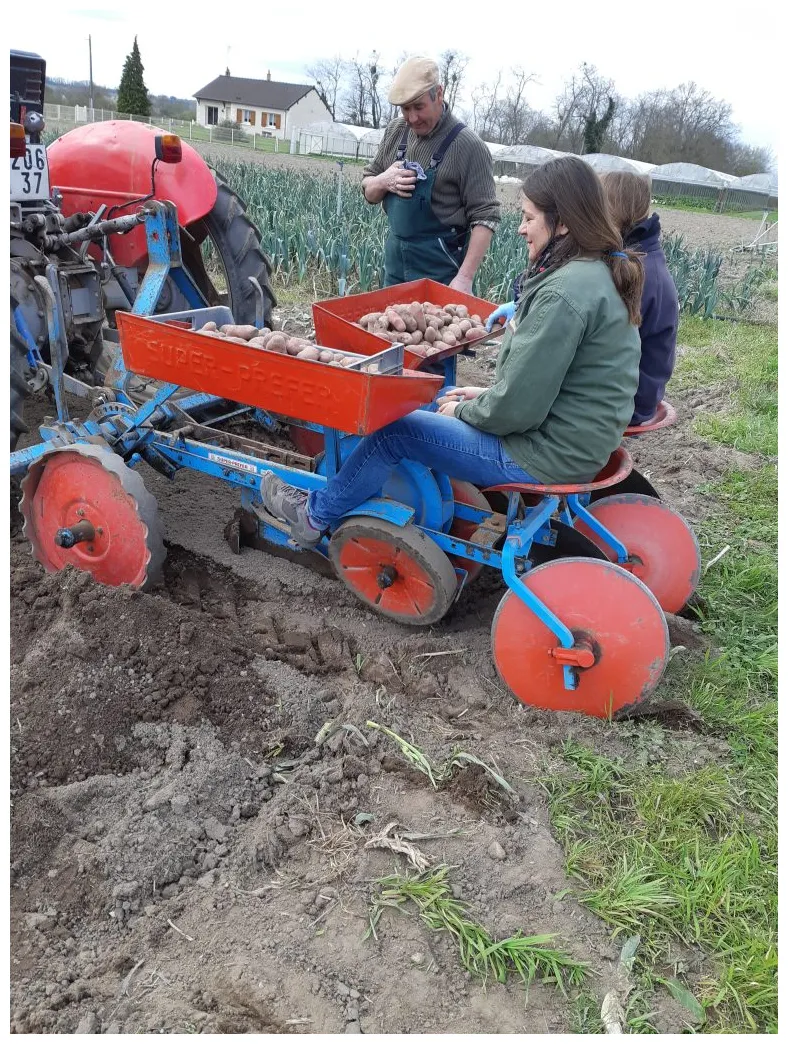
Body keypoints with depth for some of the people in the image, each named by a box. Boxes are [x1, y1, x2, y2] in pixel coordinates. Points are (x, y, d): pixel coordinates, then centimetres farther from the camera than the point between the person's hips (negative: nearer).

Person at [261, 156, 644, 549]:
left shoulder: (564, 293, -25)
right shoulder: (600, 273, 7)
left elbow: (517, 408, -24)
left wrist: (463, 411, -6)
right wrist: (487, 394, 8)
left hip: (546, 454, -10)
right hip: (576, 439, 10)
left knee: (395, 429, -1)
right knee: (442, 401, 22)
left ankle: (316, 516, 20)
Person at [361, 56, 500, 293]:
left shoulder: (467, 146, -13)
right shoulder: (395, 132, 5)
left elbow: (484, 217, -15)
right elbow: (368, 191, 14)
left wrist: (465, 277, -23)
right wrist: (384, 181, -9)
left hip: (440, 268, -6)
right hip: (395, 259, 6)